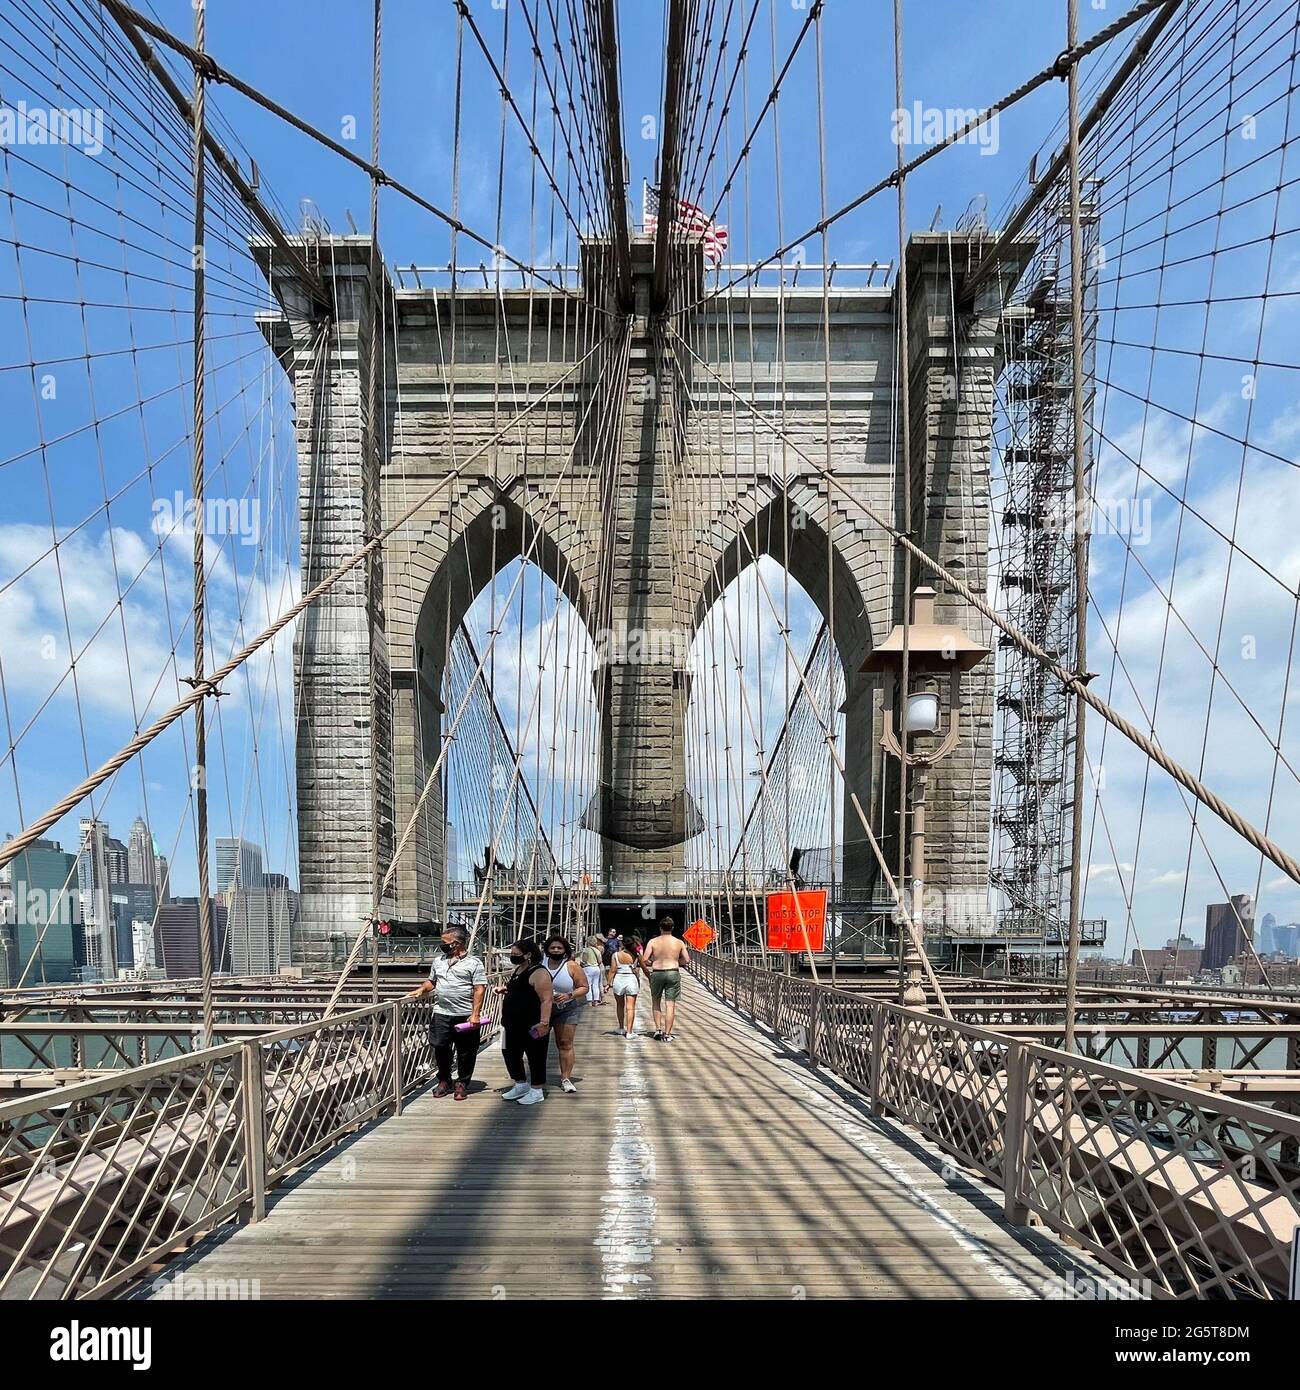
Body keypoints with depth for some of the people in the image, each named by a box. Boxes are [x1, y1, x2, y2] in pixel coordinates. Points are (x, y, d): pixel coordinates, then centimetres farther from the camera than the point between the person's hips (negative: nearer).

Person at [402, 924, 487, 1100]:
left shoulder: (474, 963, -5)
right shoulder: (438, 960, 12)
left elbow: (479, 990, -9)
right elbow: (432, 981, 25)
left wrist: (475, 1015, -15)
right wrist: (421, 990, 5)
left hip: (465, 1016, -4)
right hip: (441, 1013, 4)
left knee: (465, 1052, 4)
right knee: (441, 1048, 7)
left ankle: (462, 1084, 19)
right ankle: (444, 1081, 26)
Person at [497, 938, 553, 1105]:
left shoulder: (538, 973, -18)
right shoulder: (516, 970, 12)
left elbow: (546, 1000, -24)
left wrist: (544, 1022, -31)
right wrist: (504, 989, 9)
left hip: (532, 1026, -10)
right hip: (514, 1024, 10)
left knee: (535, 1057, 3)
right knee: (510, 1054, 17)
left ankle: (537, 1091, 16)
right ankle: (521, 1085, 34)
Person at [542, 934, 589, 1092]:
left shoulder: (571, 966, -6)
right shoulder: (540, 964, -1)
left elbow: (583, 987, -5)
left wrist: (569, 996, -19)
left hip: (566, 1009, -2)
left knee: (565, 1044, -2)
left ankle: (566, 1078, 4)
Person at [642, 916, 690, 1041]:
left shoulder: (653, 942, -1)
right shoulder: (679, 943, 2)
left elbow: (644, 960, -7)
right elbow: (687, 960, 2)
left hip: (657, 973, 0)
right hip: (673, 973, 0)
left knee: (656, 1002, 19)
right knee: (670, 1005, 2)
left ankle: (658, 1029, 12)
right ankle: (667, 1034, 1)